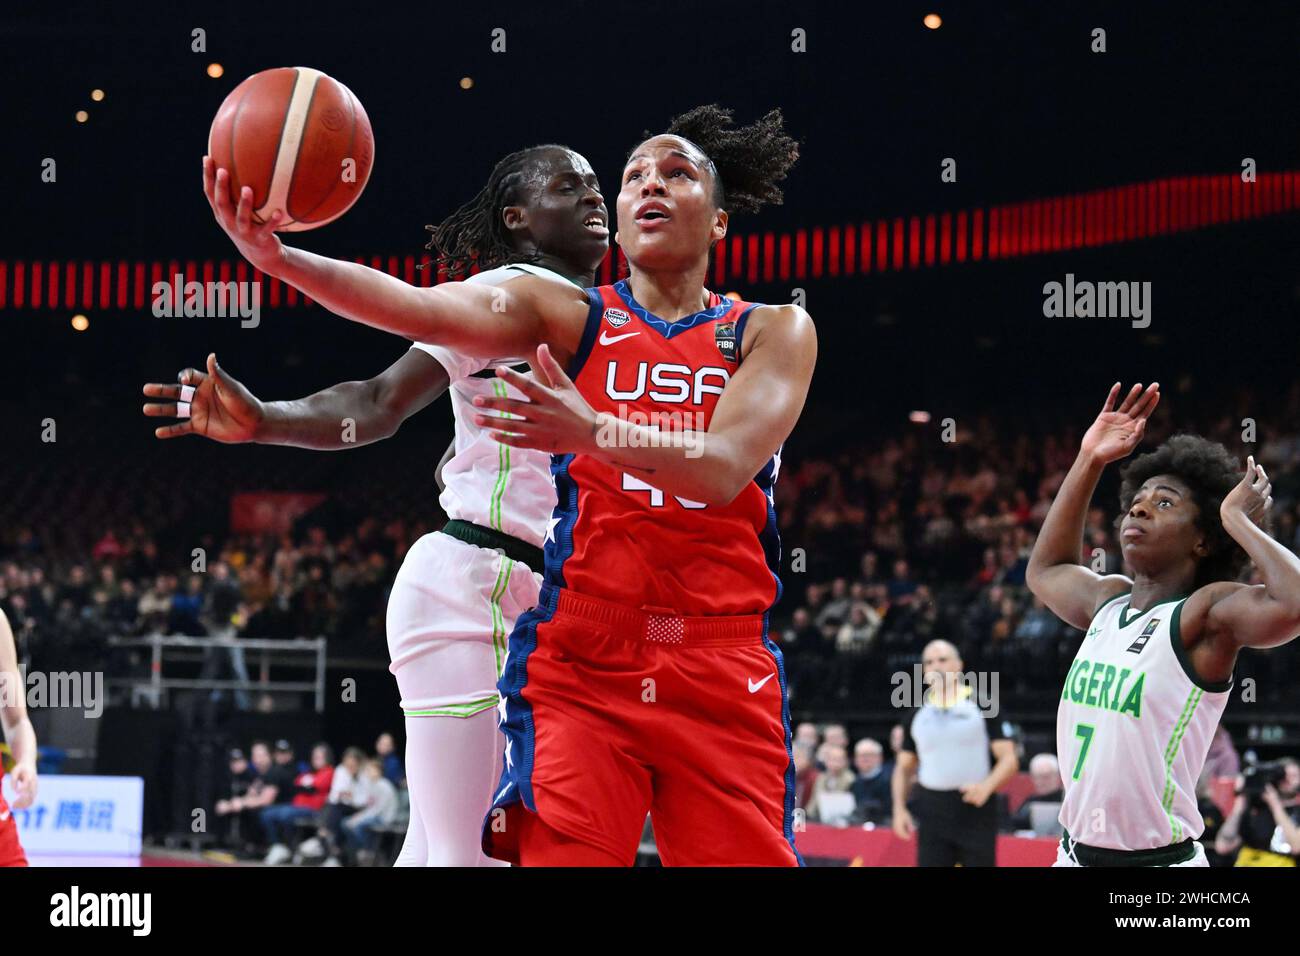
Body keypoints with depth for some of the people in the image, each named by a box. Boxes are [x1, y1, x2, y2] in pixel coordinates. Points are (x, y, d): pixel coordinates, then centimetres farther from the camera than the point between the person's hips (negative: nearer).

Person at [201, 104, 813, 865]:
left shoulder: (774, 332, 6)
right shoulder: (568, 316, 8)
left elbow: (722, 468, -12)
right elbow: (425, 310, -10)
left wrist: (591, 433, -30)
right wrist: (280, 260, -27)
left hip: (723, 682, 0)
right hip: (578, 665, 0)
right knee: (559, 854, -14)